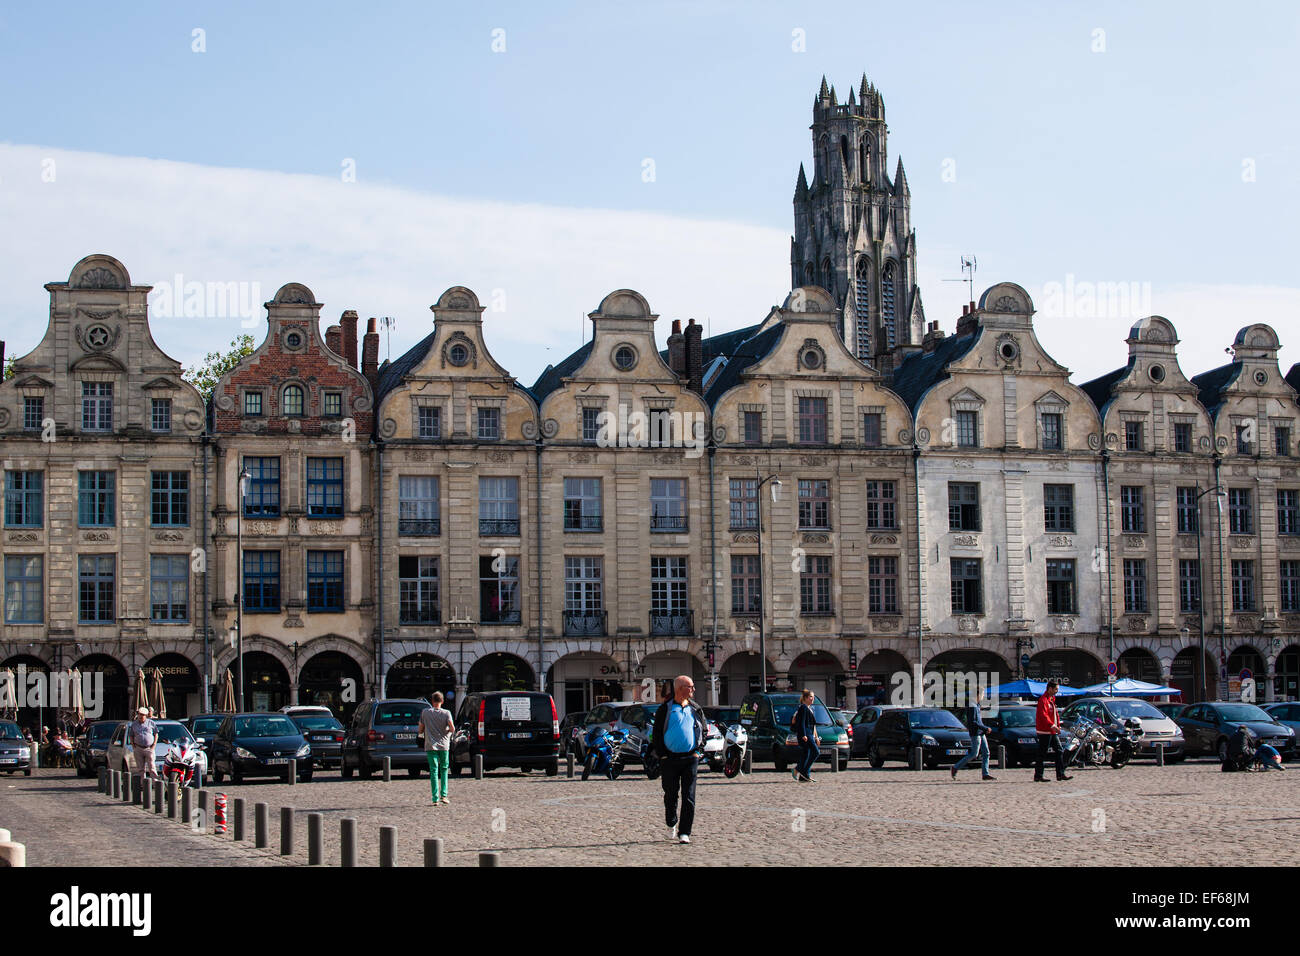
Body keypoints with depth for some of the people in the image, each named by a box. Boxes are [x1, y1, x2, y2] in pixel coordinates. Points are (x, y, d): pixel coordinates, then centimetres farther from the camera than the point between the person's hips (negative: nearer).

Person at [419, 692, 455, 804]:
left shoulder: (425, 713, 0)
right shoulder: (446, 713, -3)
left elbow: (420, 730, 4)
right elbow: (452, 729, -12)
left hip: (430, 746, 0)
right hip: (444, 745, 0)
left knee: (433, 771, 0)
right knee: (444, 770, 15)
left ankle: (435, 799, -6)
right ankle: (443, 795, 5)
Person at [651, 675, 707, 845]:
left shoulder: (695, 709, 10)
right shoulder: (665, 709, 1)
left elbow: (703, 731, 16)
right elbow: (657, 733, 3)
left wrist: (698, 751, 4)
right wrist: (662, 755, -4)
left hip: (691, 759, 2)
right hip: (670, 759, -2)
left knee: (689, 797, -5)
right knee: (670, 795, 6)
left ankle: (684, 833, -3)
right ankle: (672, 823, 30)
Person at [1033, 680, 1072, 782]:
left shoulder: (1052, 699, 17)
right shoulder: (1043, 700, -14)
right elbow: (1043, 715, -25)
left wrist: (1058, 726, 14)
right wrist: (1052, 726, -32)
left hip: (1052, 732, 10)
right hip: (1044, 731, -10)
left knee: (1059, 751, 7)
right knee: (1042, 754, -4)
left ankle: (1061, 774, 10)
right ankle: (1038, 776, 1)